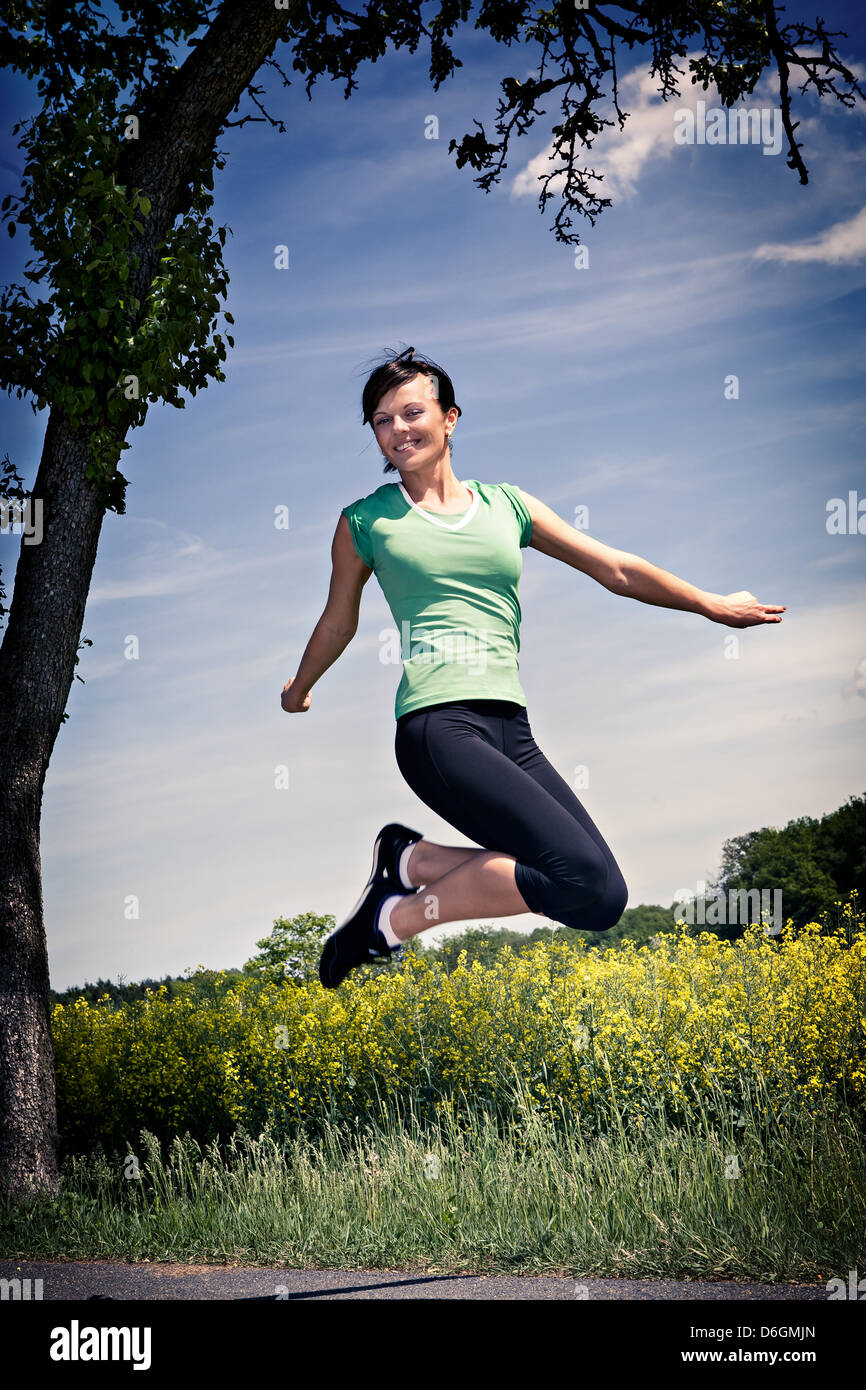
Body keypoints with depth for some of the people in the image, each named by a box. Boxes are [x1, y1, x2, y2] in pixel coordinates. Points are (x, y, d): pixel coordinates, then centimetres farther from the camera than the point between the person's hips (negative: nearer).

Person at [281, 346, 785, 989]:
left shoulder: (506, 504, 17)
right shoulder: (366, 521, 10)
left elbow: (616, 569, 23)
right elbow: (338, 622, 25)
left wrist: (711, 604, 24)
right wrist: (298, 691, 38)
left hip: (512, 732, 5)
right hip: (438, 725, -5)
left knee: (604, 896, -12)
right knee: (590, 883, -24)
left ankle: (412, 859, 3)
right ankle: (396, 917, -7)